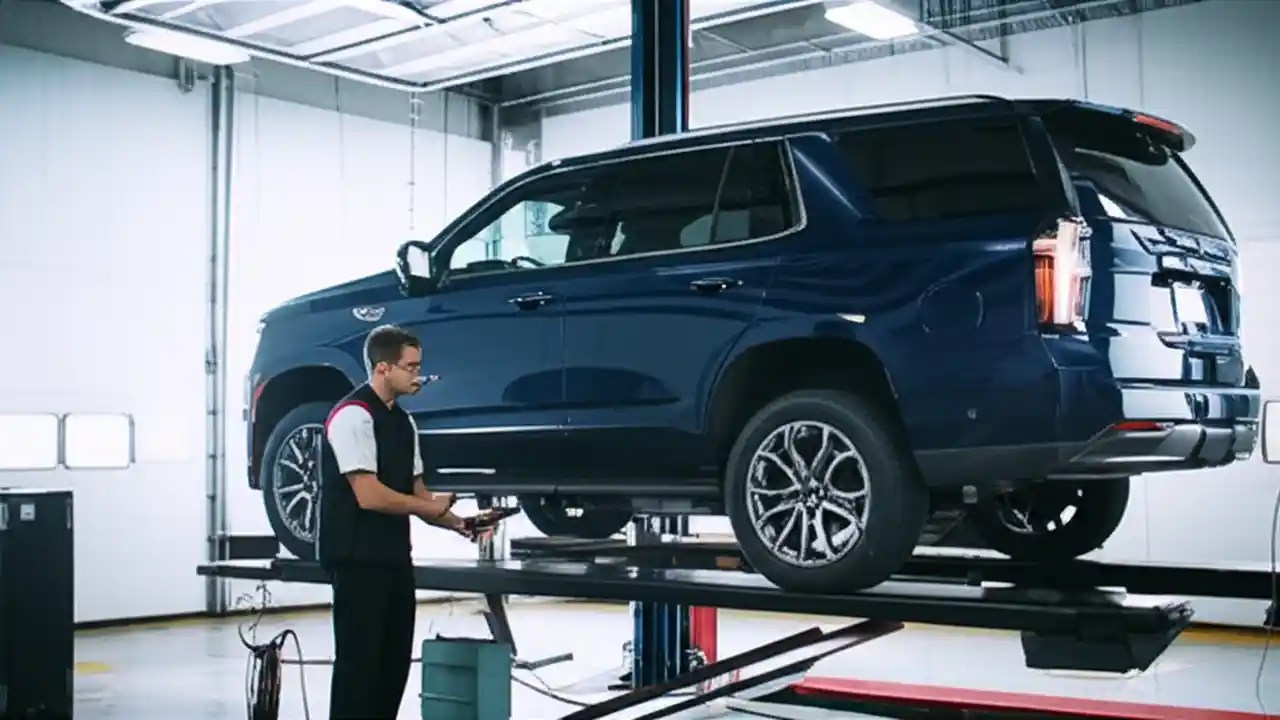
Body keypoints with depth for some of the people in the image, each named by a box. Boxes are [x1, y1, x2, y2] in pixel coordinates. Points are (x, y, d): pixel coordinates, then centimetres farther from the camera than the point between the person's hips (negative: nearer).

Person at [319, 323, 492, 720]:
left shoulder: (403, 420, 13)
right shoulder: (353, 415, -15)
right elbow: (369, 495, -21)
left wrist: (458, 524, 2)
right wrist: (432, 506, -9)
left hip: (394, 557, 9)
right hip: (357, 559, -9)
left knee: (394, 661, 12)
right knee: (359, 662, -5)